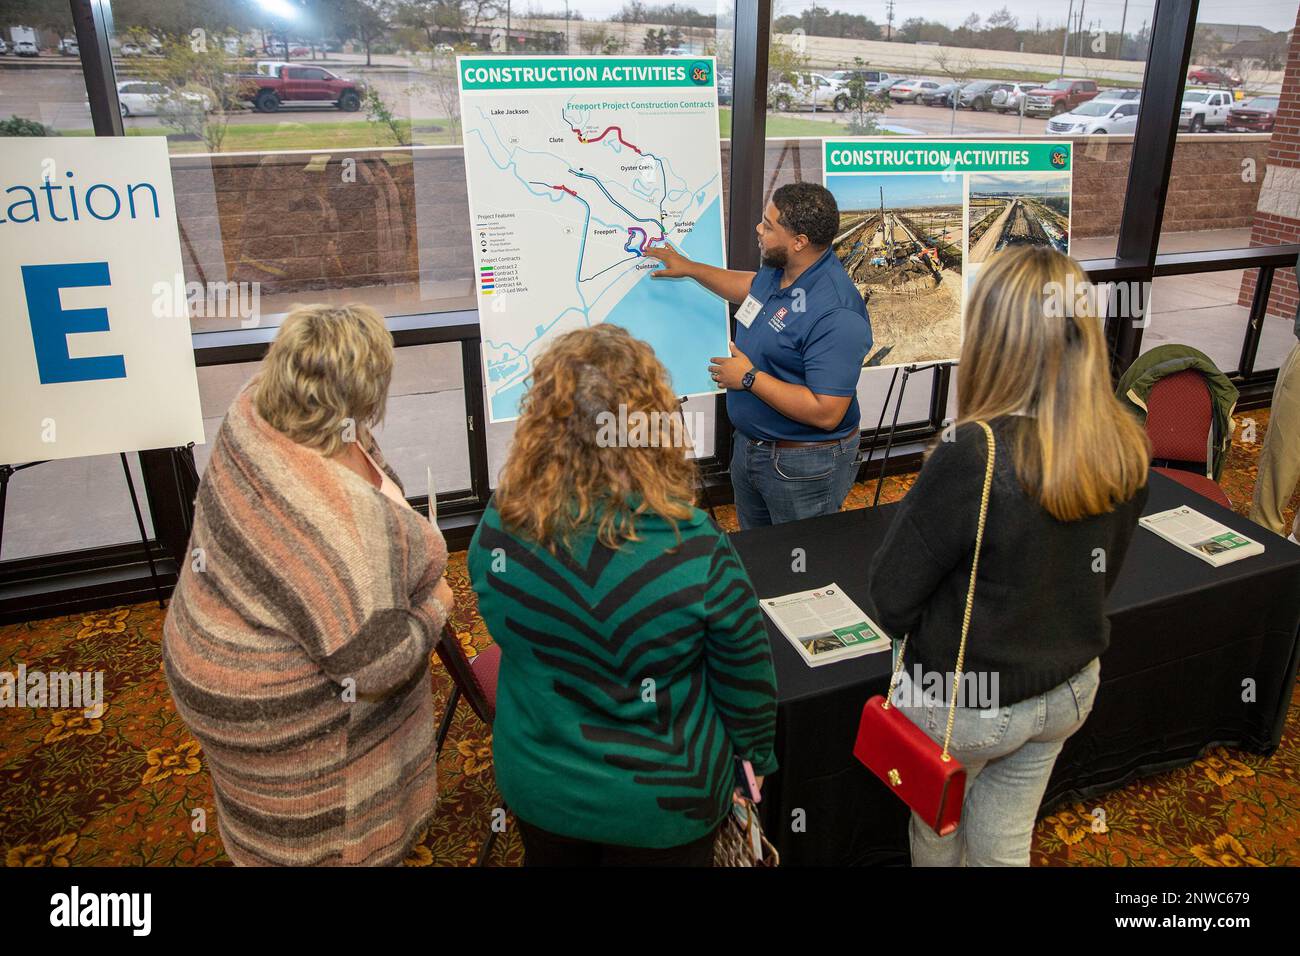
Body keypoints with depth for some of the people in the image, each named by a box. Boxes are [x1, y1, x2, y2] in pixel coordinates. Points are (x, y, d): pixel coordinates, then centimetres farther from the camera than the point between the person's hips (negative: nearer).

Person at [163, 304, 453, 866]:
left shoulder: (252, 417, -17)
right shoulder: (346, 527, -41)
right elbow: (382, 667, -32)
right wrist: (434, 605, -16)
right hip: (277, 707, -8)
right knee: (309, 840, 21)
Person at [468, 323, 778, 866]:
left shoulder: (496, 529, -21)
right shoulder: (696, 551, -30)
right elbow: (746, 679, -14)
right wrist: (757, 754, 5)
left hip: (534, 782, 3)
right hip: (662, 801, -2)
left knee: (552, 855, 30)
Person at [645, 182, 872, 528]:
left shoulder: (836, 314, -31)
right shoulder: (777, 270, -2)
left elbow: (826, 413, -34)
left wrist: (750, 378, -26)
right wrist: (689, 267, 26)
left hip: (803, 465, -9)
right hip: (749, 445, 9)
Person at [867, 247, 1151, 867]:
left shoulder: (976, 455, -33)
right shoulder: (1126, 448, -11)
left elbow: (890, 595, -23)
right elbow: (1100, 575, 4)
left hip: (966, 703, -5)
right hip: (1072, 688, 5)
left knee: (936, 832, 26)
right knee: (1004, 846, 26)